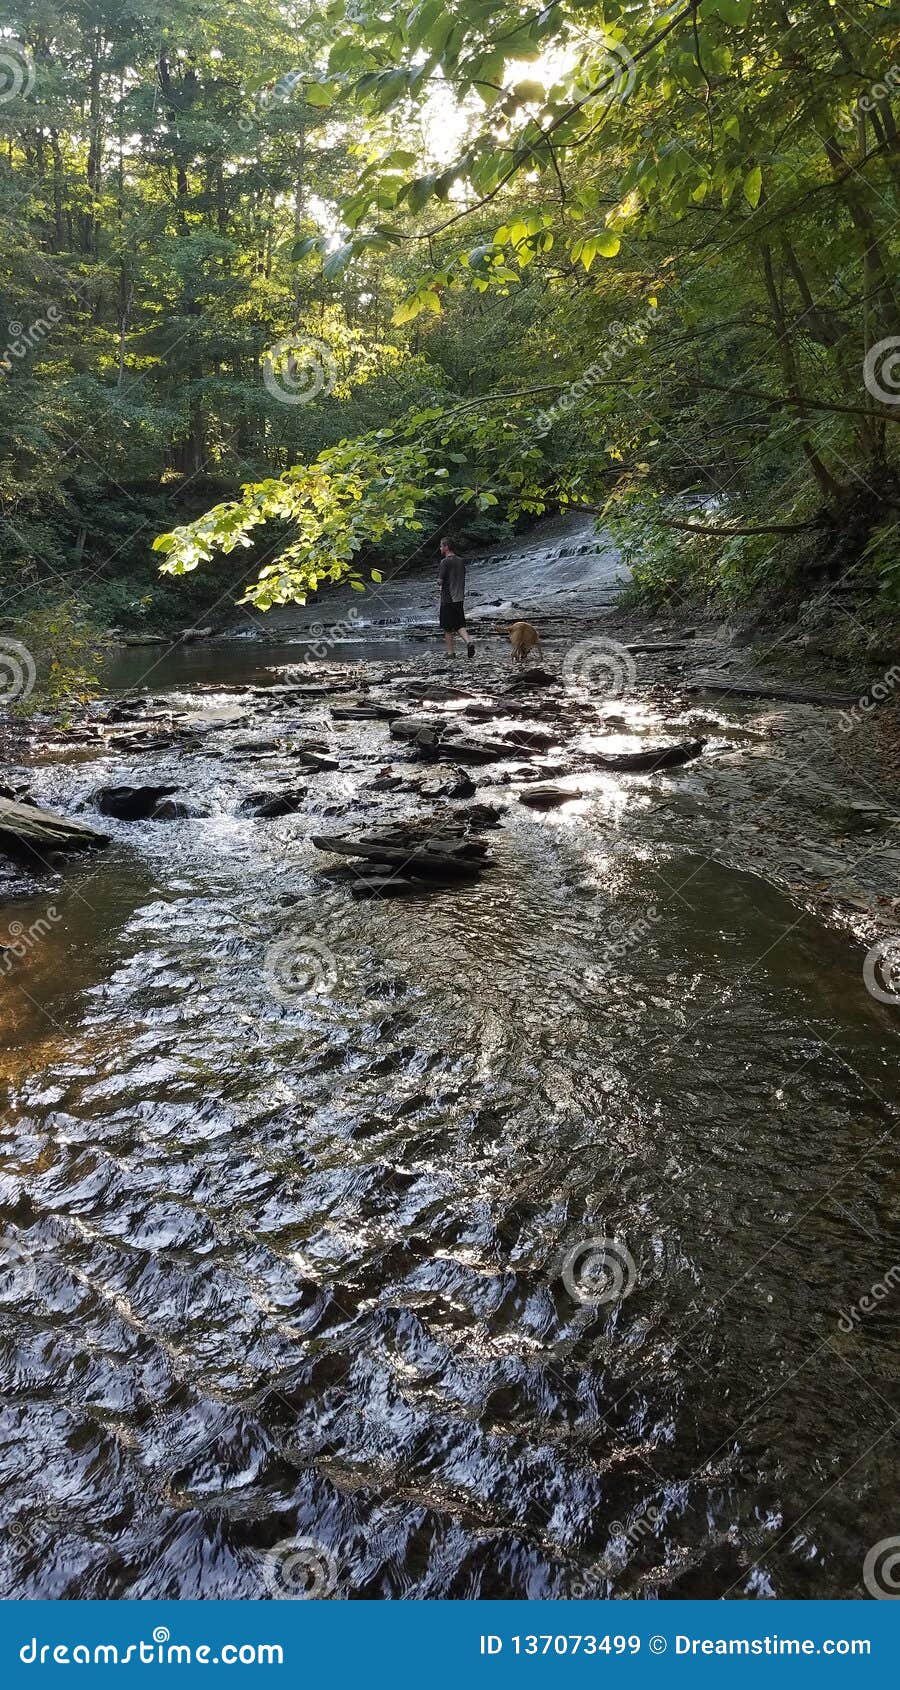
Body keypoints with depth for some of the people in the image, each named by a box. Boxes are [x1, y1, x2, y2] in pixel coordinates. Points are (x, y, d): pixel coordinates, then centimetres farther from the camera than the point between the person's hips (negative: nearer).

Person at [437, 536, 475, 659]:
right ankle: (468, 641, -11)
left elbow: (440, 581, -13)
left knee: (447, 628, 3)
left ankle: (451, 652, 5)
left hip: (447, 599, -6)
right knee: (460, 624, 12)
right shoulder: (461, 561, 9)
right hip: (459, 598, 6)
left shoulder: (444, 562, -12)